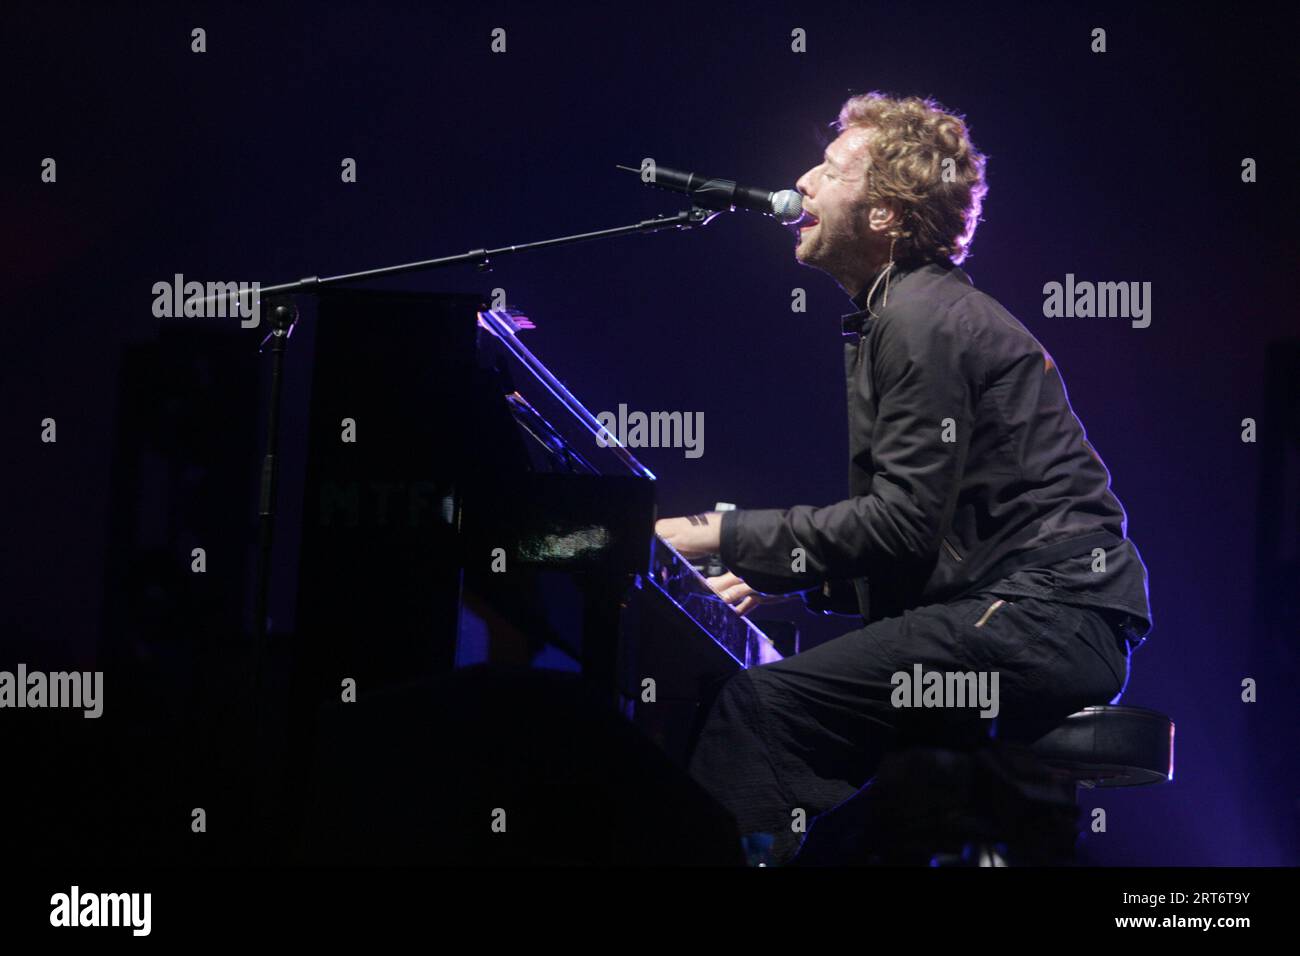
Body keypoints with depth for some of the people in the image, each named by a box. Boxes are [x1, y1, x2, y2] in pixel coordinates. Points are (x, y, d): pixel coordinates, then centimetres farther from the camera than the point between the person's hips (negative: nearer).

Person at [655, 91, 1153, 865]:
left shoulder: (923, 318, -9)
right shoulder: (902, 312, 23)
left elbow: (904, 522, -17)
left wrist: (731, 538, -11)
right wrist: (778, 575, 13)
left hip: (1048, 619, -10)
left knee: (756, 707, -21)